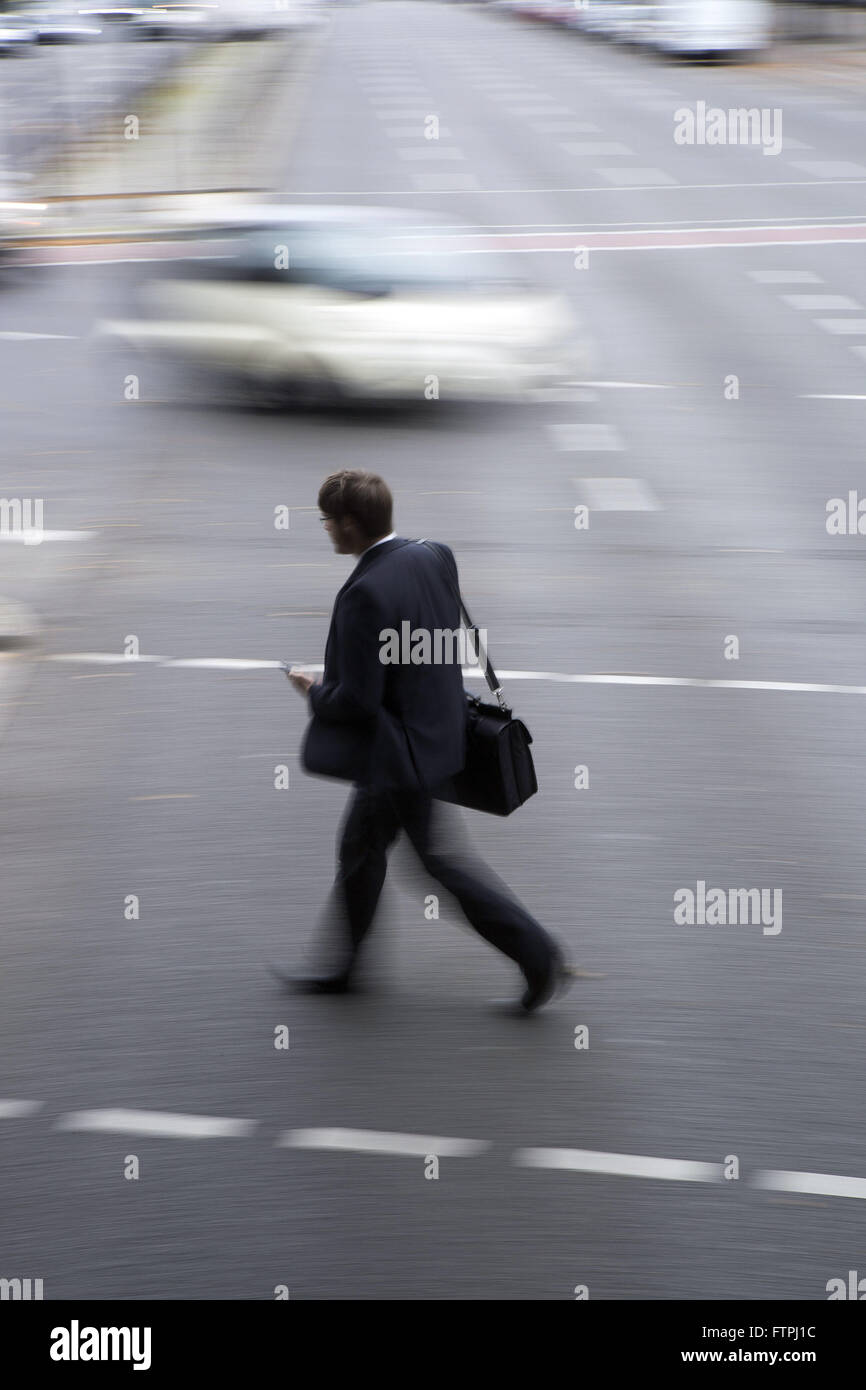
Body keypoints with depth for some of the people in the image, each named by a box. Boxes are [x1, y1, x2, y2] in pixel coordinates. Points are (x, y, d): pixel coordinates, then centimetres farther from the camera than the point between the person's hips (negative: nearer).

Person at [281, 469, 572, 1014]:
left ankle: (540, 957, 8)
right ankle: (346, 968, 32)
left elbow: (358, 700, -25)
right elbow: (452, 637, 11)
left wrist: (315, 692, -5)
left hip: (402, 751, -9)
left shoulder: (367, 592, -27)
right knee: (361, 847, 20)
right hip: (437, 727, 9)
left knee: (440, 857, 4)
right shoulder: (434, 557, 0)